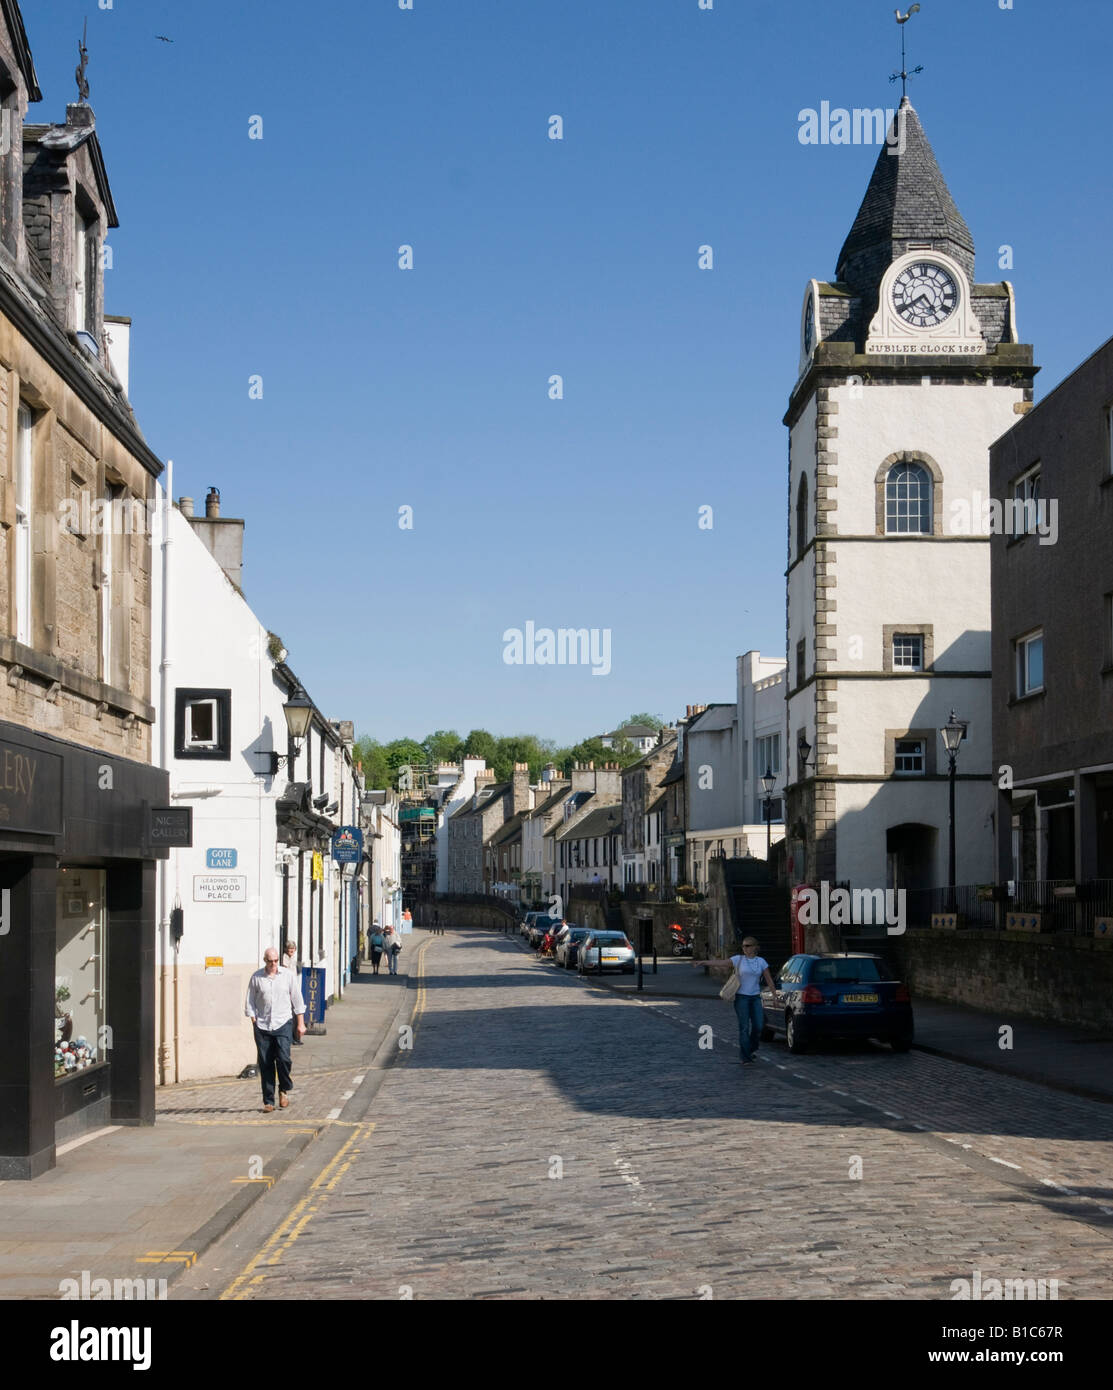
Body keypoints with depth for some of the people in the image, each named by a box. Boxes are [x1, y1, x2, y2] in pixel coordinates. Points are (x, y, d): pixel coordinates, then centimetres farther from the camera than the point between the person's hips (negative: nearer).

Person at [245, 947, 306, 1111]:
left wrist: (301, 1024, 6)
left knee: (283, 1058, -15)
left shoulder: (288, 975, 5)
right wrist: (254, 1022, 0)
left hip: (283, 1024, -1)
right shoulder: (256, 978, 4)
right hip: (262, 1025, 1)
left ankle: (284, 1089, 11)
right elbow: (250, 1002, 8)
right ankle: (268, 1101, 8)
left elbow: (297, 1000, 8)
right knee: (265, 1064, 1)